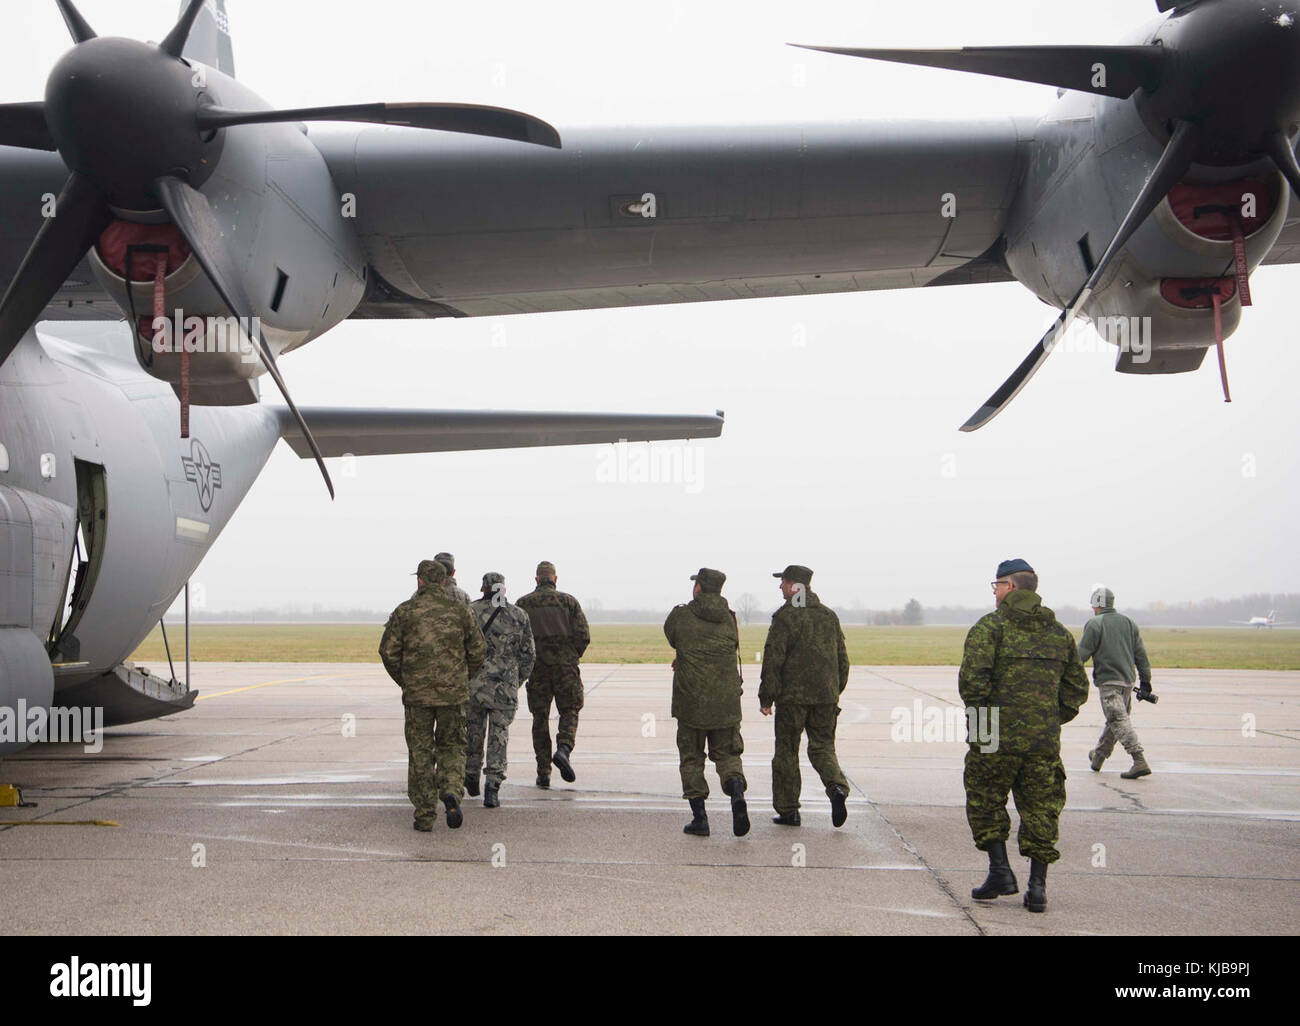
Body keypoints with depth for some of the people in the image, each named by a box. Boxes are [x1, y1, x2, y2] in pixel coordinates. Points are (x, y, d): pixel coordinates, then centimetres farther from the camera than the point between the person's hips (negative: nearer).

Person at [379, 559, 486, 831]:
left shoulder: (404, 612, -2)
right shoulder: (460, 611, 2)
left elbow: (388, 651, -3)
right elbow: (478, 650, 4)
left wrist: (403, 680, 13)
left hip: (416, 693, -1)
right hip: (453, 692, 1)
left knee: (420, 752, 8)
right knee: (451, 747, 15)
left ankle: (425, 815, 7)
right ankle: (450, 791, -12)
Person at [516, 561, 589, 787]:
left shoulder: (523, 603, 4)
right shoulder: (568, 601, 2)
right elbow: (583, 636, -3)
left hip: (537, 667, 1)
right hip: (565, 665, -1)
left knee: (540, 718, 8)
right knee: (569, 712, 9)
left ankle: (543, 773, 6)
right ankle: (564, 748, -19)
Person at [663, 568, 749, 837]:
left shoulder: (680, 616, -4)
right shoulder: (730, 619, 5)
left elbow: (671, 637, 15)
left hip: (690, 700, -2)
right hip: (726, 699, 2)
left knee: (691, 759, 10)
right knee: (727, 754, 12)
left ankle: (699, 817, 6)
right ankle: (737, 792, -16)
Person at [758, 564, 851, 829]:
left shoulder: (785, 617, -9)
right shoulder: (829, 616, 9)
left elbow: (773, 660, -12)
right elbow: (842, 658, 14)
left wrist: (766, 698, -7)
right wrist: (836, 692, 23)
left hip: (792, 696, -5)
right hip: (825, 696, 5)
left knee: (787, 751, 7)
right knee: (822, 747, 13)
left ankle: (788, 810, 10)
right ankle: (837, 788, -14)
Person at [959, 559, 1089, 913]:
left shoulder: (991, 626, -5)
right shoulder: (1059, 632, 13)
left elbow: (972, 677, -16)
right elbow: (1078, 687, 13)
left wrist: (978, 715, -3)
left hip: (997, 738, -4)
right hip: (1045, 740, 4)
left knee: (985, 802, 13)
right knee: (1040, 810, 9)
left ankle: (1000, 871, 7)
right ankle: (1037, 887, 7)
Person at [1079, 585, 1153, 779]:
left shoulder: (1094, 625, -6)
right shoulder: (1128, 623, 13)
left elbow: (1081, 654, -8)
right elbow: (1141, 654, 12)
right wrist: (1145, 680, 15)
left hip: (1108, 680, -7)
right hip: (1128, 679, 7)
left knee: (1120, 721, -11)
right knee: (1114, 720, 17)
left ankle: (1140, 762, -21)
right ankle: (1098, 757, 32)